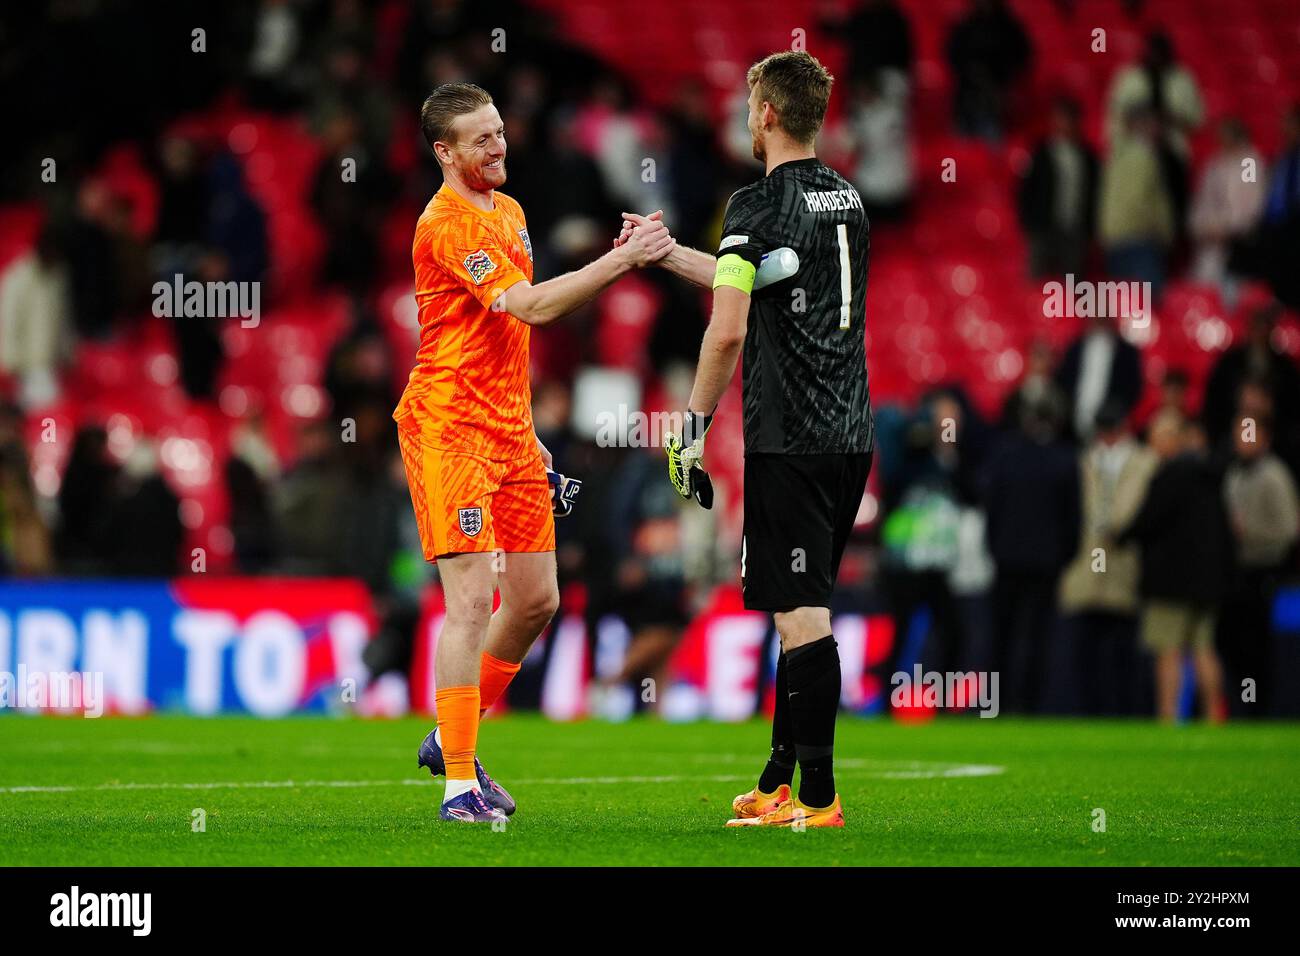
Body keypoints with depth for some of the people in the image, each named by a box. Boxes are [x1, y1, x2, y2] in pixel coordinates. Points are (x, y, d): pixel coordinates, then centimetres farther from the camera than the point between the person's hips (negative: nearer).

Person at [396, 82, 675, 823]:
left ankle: (454, 740, 25)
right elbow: (531, 307, -24)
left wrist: (526, 427, 19)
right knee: (473, 598, -13)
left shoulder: (509, 212, 16)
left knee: (536, 599, 9)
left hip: (507, 430, 9)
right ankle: (460, 784, -12)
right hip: (449, 427, -9)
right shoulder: (449, 225, -15)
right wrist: (621, 261, -24)